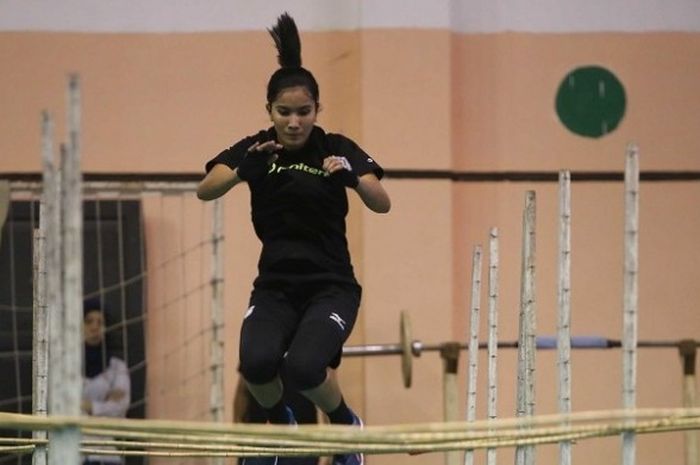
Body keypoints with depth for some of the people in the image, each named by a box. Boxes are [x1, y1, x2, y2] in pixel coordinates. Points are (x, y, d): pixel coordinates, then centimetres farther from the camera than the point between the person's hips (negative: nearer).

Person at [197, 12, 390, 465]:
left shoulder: (338, 149, -5)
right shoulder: (256, 149, -1)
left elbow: (382, 204, -20)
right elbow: (205, 190, -17)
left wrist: (352, 178, -41)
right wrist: (244, 171, -36)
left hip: (331, 287, -2)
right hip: (275, 287, 2)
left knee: (303, 367, -29)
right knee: (257, 363, -28)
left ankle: (346, 424, 5)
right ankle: (281, 423, 7)